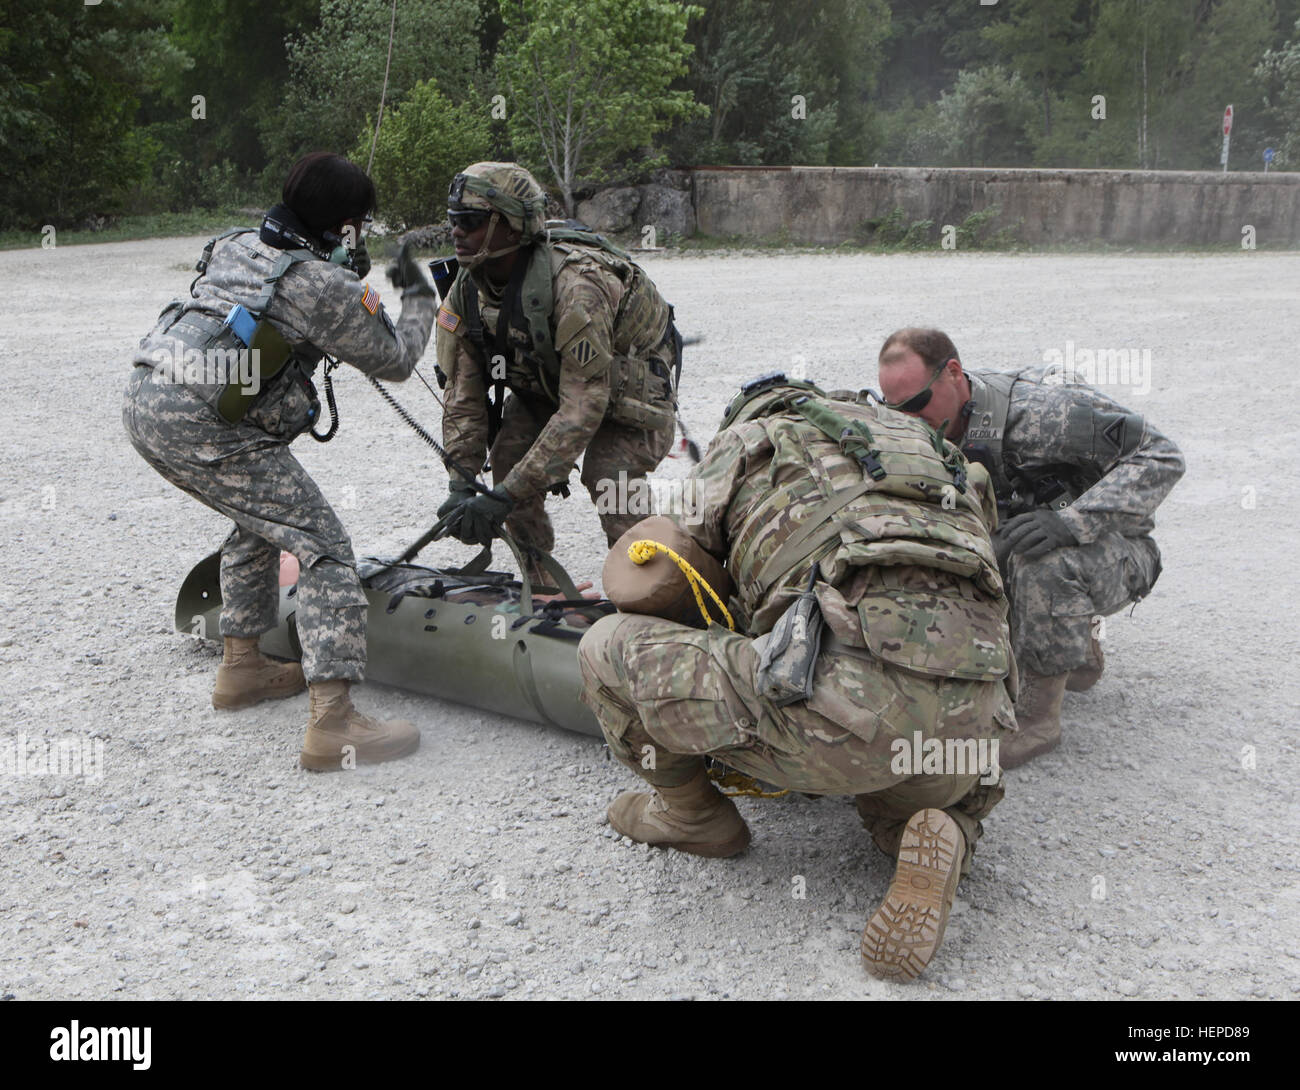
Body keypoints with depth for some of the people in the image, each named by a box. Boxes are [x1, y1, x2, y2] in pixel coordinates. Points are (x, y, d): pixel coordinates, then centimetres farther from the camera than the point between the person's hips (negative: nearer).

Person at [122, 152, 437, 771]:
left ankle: (240, 667, 36)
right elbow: (395, 360, 6)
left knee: (261, 521, 28)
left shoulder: (233, 245, 17)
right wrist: (418, 298, 22)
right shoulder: (328, 288, -6)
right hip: (205, 428, -9)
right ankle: (332, 725, -13)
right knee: (321, 544, -6)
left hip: (143, 403, 9)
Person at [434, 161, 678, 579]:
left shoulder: (575, 285, -41)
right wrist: (460, 485, -23)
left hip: (631, 383, -6)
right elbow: (463, 393, -11)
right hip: (546, 380, 6)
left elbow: (582, 407, -42)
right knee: (508, 457, -12)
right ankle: (539, 580, 8)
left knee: (608, 478, -26)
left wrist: (503, 496, -45)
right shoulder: (466, 291, -18)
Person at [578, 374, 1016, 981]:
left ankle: (691, 814, 28)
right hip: (970, 719, 6)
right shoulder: (915, 439, 35)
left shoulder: (741, 441, 22)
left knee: (606, 649, 9)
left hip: (848, 695, -6)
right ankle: (945, 837, 6)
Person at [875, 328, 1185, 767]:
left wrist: (1071, 521, -41)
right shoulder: (936, 433, -6)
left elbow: (1160, 456, -27)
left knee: (1041, 560, -38)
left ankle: (1037, 715, -19)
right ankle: (1078, 652, 10)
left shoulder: (1036, 410, -28)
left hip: (1116, 556, -7)